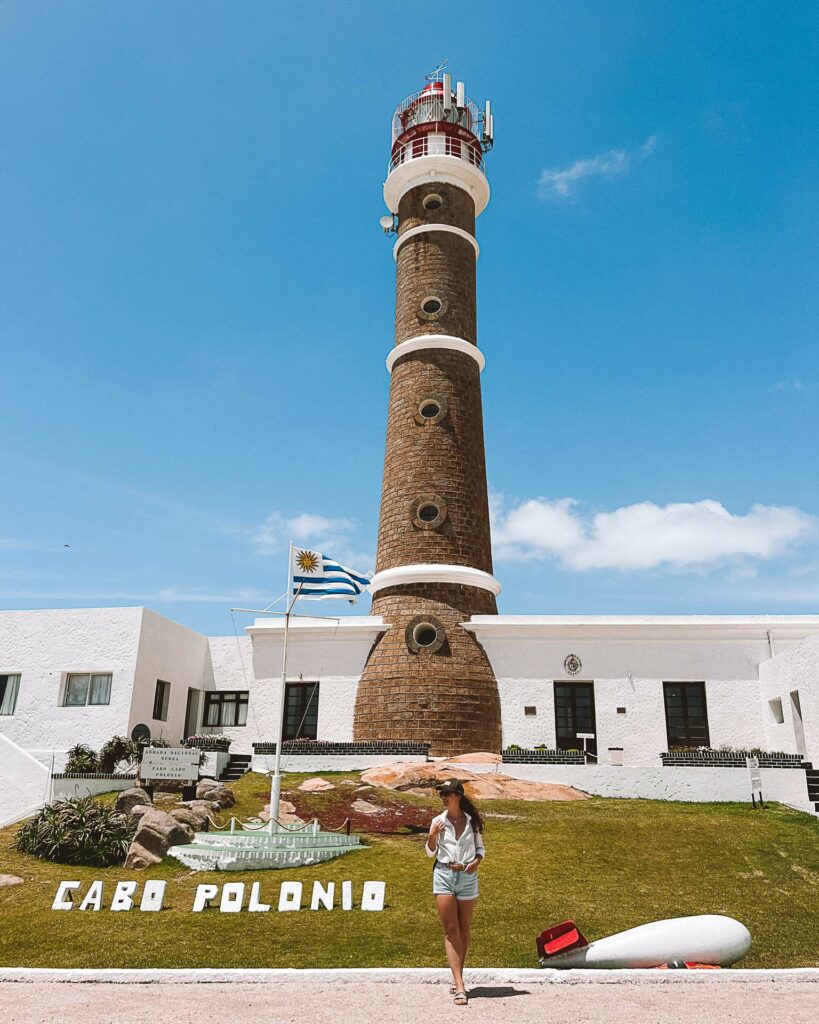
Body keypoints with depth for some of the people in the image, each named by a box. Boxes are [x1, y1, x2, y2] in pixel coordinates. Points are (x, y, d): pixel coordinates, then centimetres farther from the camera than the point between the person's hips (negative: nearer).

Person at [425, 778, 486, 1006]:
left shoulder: (472, 821, 0)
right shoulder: (438, 821, 1)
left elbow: (480, 848, 11)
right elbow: (430, 853, 8)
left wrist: (476, 862, -9)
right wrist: (432, 836, -11)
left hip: (467, 877, 1)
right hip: (444, 875, -1)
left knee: (463, 929, 10)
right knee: (450, 930, -6)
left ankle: (457, 978, 26)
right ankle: (459, 986, -7)